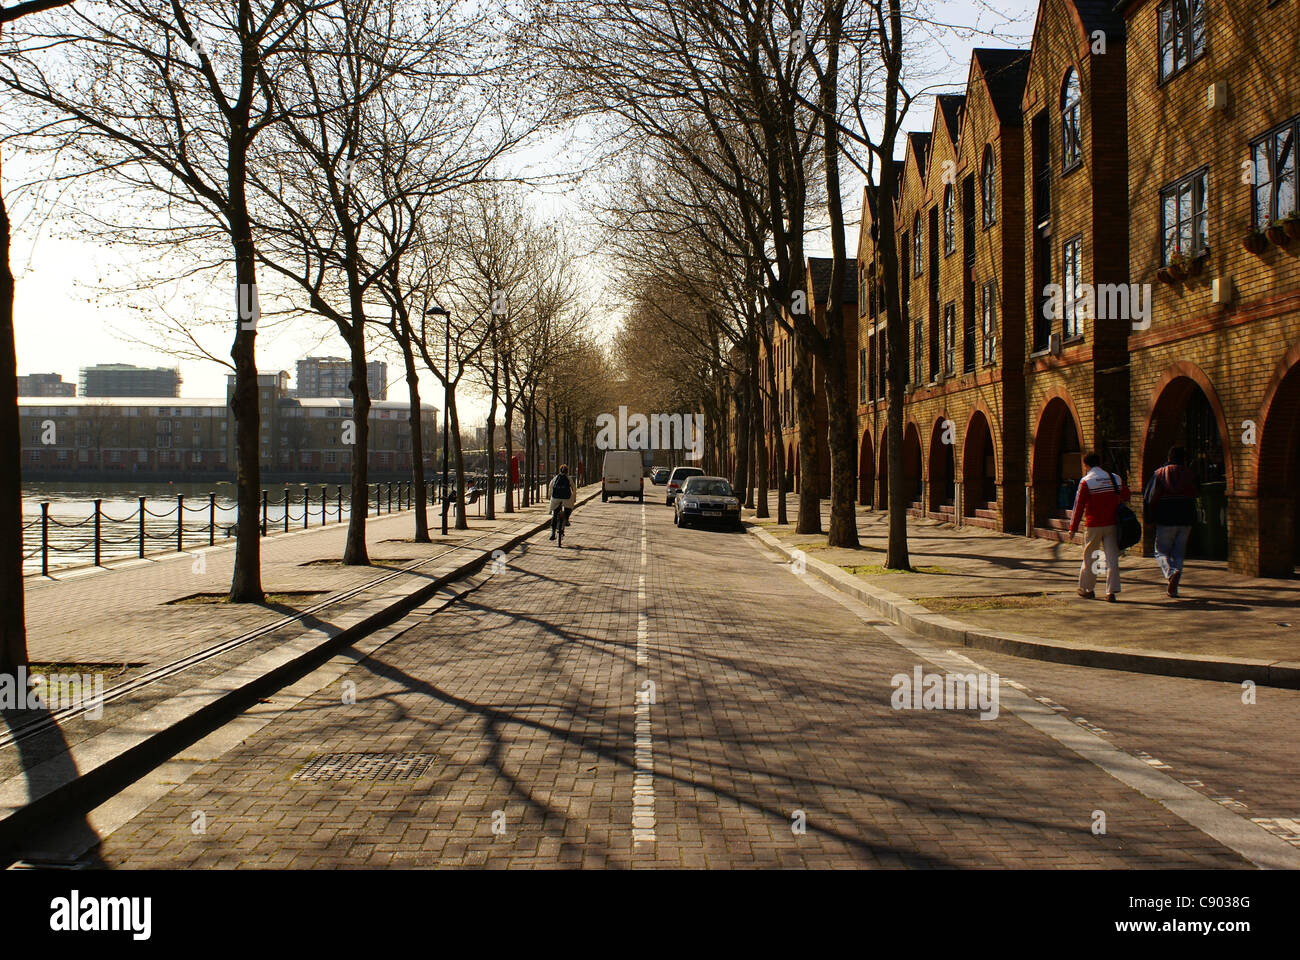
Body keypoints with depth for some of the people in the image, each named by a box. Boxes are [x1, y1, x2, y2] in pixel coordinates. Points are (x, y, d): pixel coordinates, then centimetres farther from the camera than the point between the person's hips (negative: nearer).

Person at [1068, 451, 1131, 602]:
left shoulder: (1086, 481, -8)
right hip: (1112, 525, 3)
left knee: (1089, 557, 10)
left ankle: (1086, 589, 19)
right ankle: (1112, 591, -3)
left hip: (1094, 526, -3)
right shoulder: (1116, 478, 4)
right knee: (1112, 557, 2)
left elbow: (1079, 506, -8)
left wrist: (1073, 528, -4)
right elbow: (1127, 495, 17)